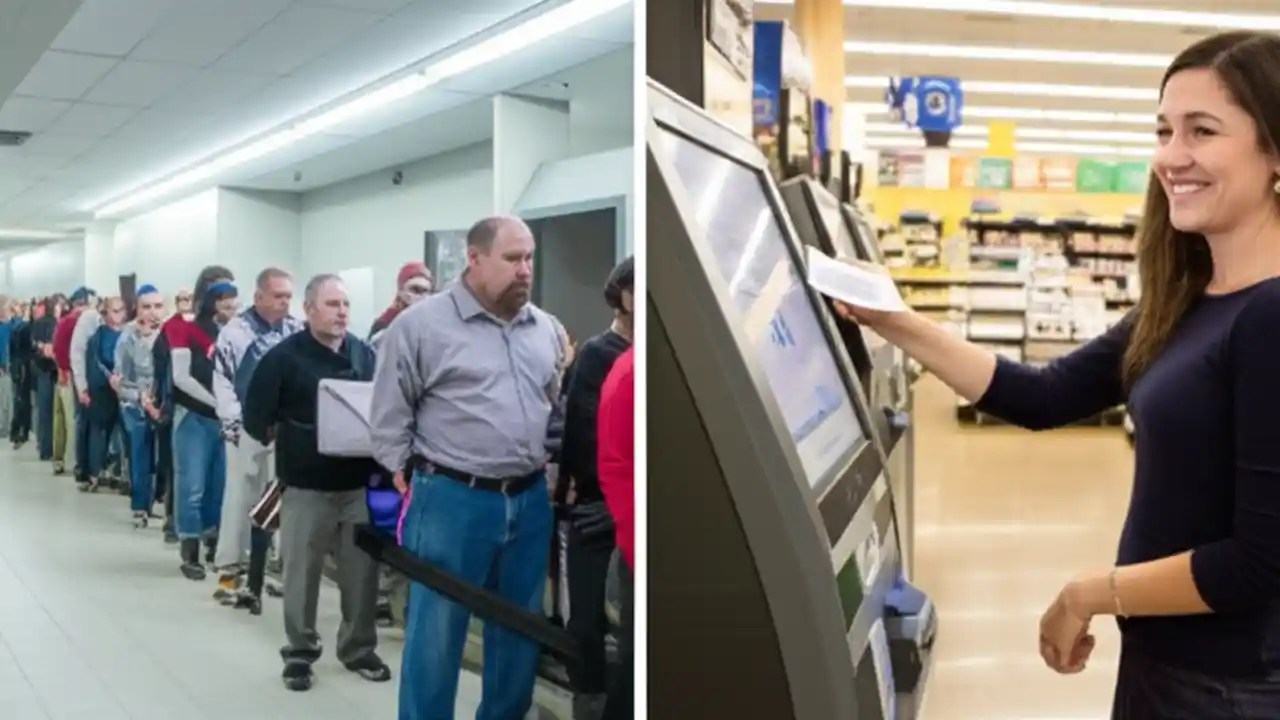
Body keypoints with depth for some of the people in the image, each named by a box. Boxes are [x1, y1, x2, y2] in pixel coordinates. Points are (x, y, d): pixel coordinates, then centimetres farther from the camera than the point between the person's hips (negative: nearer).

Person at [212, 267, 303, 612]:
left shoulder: (298, 331, 7)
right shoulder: (236, 332, -4)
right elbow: (222, 382, -6)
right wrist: (235, 424, -10)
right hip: (248, 429, -4)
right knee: (241, 496, 0)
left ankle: (267, 564, 17)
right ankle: (230, 568, 8)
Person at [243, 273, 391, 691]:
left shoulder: (365, 354, 7)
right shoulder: (284, 356, -6)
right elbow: (256, 414, -4)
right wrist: (286, 441, -2)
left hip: (360, 483, 4)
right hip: (307, 486, -3)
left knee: (362, 571, 10)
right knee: (302, 572, 6)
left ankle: (359, 648, 25)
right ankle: (300, 652, 22)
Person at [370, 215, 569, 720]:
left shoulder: (547, 330, 9)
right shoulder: (421, 324, -6)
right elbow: (390, 416, -2)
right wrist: (410, 480, -1)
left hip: (530, 501, 6)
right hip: (452, 500, -5)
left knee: (519, 629, 16)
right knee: (435, 635, 4)